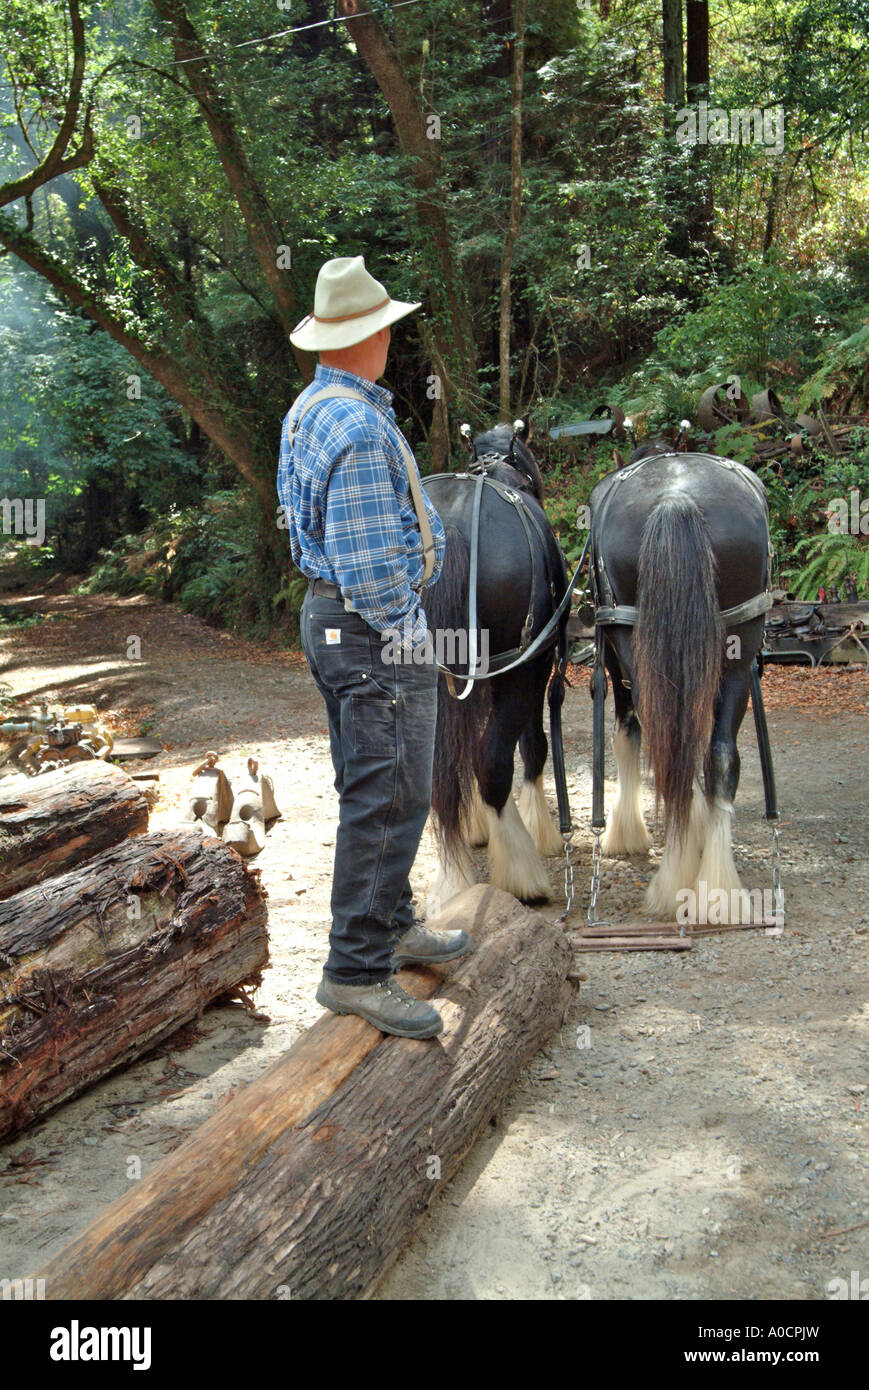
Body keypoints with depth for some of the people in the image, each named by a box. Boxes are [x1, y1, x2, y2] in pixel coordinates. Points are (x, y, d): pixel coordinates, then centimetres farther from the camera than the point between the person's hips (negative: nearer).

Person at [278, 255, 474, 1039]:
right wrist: (399, 630, -11)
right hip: (375, 629, -11)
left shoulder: (307, 411, 11)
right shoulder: (360, 427, -22)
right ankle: (357, 969, 1)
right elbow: (368, 558, -24)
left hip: (327, 614, 11)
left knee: (370, 788, 19)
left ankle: (392, 925, 33)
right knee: (389, 798, -5)